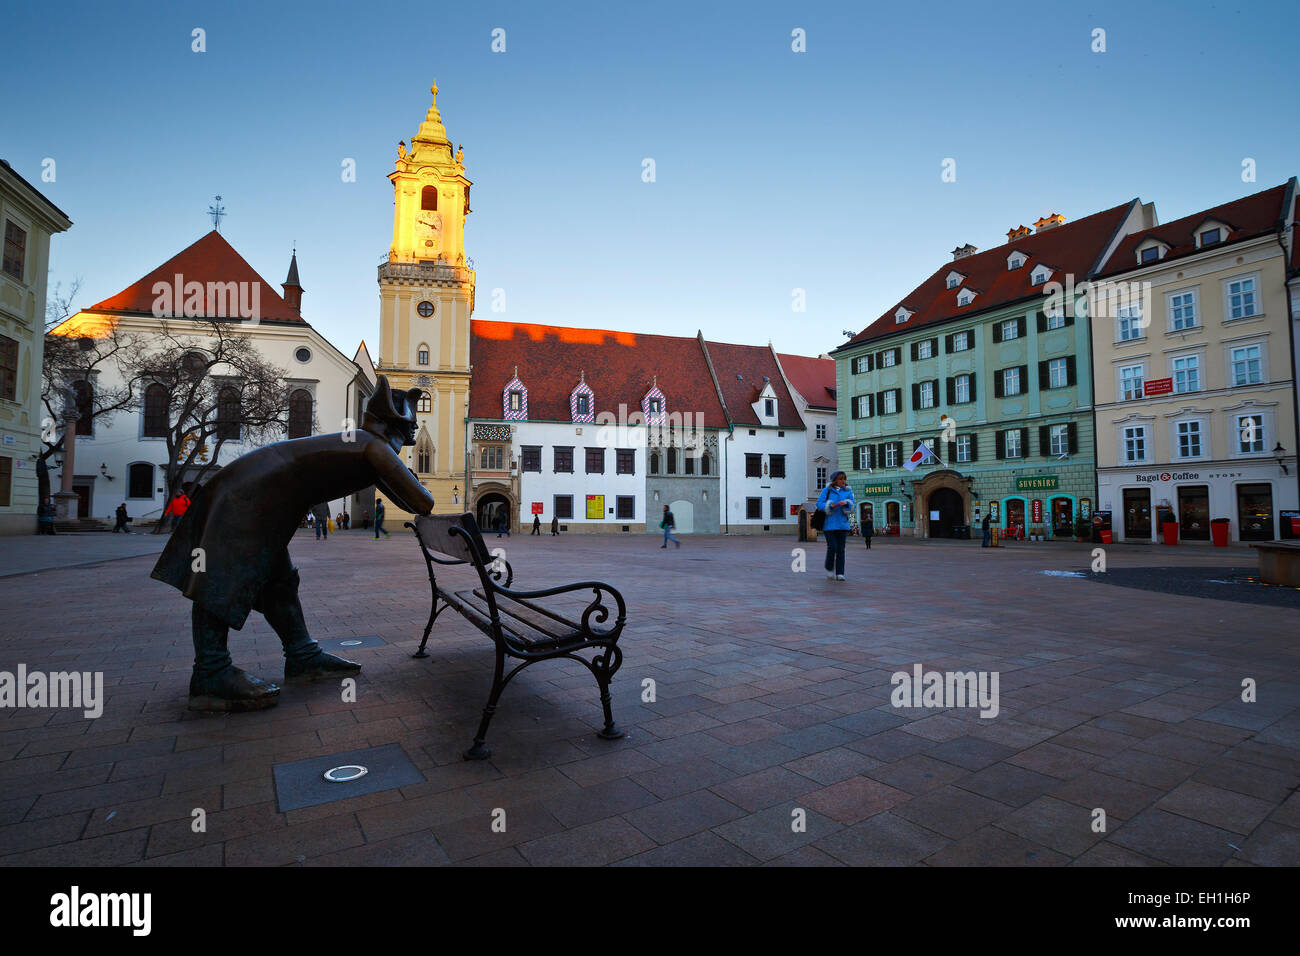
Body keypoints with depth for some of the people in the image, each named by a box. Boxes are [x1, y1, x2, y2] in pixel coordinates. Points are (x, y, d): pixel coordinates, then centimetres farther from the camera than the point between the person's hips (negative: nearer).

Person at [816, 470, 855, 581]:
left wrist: (846, 503, -17)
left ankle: (840, 573, 4)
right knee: (832, 547, -9)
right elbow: (819, 504, -5)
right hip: (829, 525, -3)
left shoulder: (848, 491, 12)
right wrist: (831, 505, -19)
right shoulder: (826, 490, 4)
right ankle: (829, 569, 13)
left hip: (842, 525, 3)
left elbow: (852, 506, 4)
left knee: (841, 549, 0)